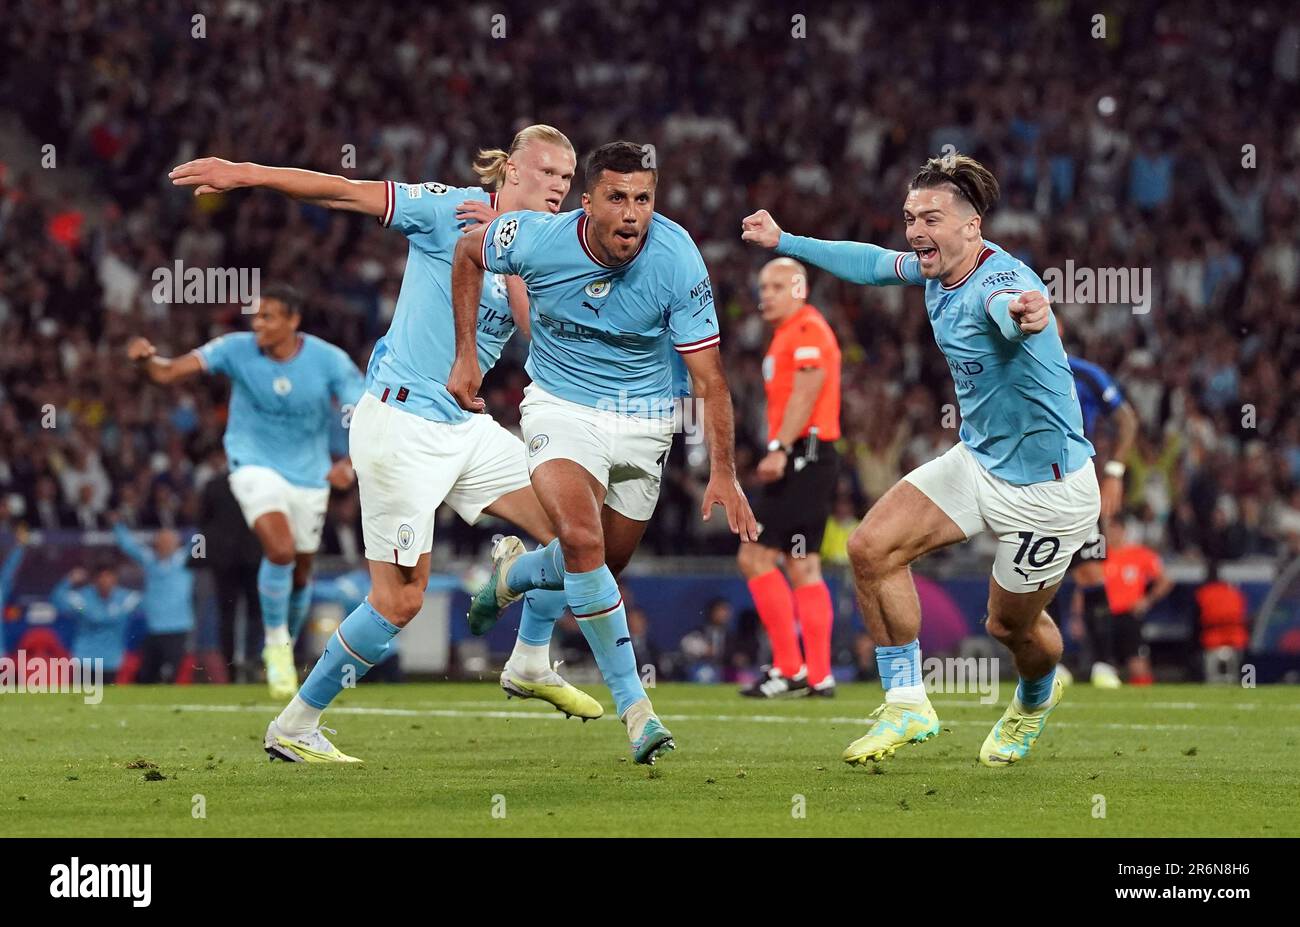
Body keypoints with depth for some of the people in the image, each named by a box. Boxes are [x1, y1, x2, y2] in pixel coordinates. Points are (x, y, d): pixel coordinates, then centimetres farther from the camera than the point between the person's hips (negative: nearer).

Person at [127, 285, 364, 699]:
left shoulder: (329, 360, -15)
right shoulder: (237, 349, -15)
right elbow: (168, 372, -19)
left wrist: (350, 464, -32)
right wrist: (145, 358, -42)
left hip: (309, 474, 2)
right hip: (255, 465, -2)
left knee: (299, 573, 14)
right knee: (280, 549, -25)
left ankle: (286, 647, 41)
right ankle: (276, 644, -6)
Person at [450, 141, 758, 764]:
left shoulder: (677, 260, -24)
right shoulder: (536, 240, -21)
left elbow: (709, 377, -19)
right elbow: (468, 254, 3)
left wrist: (723, 474, -26)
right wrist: (466, 356, 1)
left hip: (644, 419, 2)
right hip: (561, 404, -2)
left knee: (605, 564, 12)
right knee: (581, 537, -25)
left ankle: (513, 571, 47)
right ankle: (634, 705, -17)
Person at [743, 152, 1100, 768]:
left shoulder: (1003, 282, -30)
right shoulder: (936, 269, -4)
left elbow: (1009, 305, -57)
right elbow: (876, 264, 19)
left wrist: (1020, 315, -82)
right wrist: (786, 243, 24)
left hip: (1045, 486, -8)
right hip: (978, 460, 8)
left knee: (1012, 626, 9)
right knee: (871, 549, -8)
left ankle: (1036, 696, 46)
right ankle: (907, 704, 4)